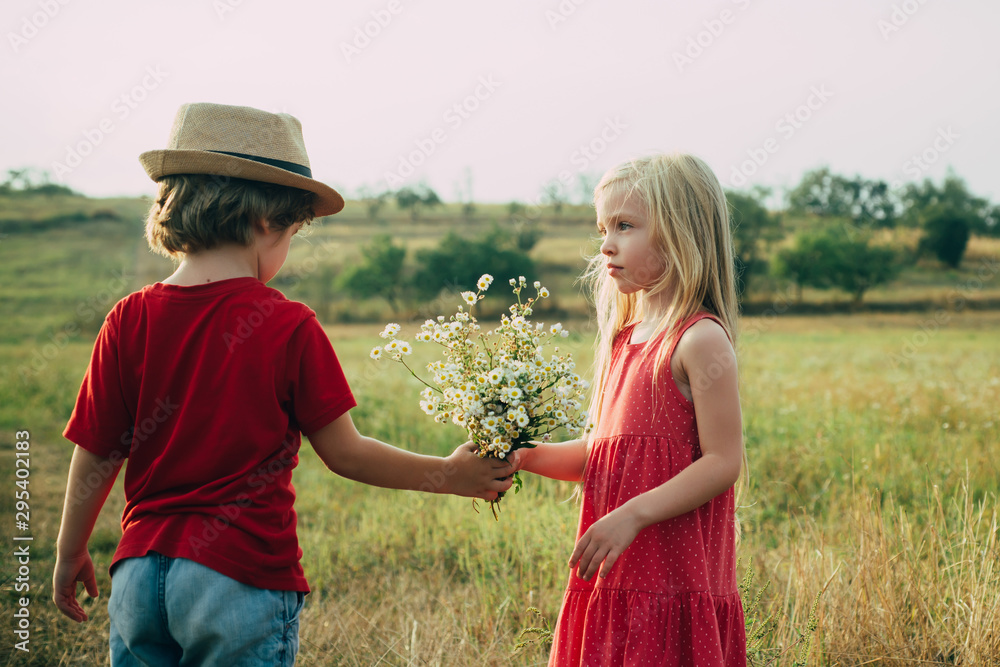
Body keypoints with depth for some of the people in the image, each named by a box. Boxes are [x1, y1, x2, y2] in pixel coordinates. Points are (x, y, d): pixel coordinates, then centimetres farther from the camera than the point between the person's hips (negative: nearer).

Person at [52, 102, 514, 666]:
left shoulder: (131, 320, -2)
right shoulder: (289, 328, -11)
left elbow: (96, 457, 3)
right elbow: (345, 452, -6)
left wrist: (70, 554, 18)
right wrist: (449, 475, 6)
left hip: (141, 574, 4)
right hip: (243, 577, -3)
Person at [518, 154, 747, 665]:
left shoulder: (701, 340, -11)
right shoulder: (622, 340, 13)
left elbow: (722, 462, -15)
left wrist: (632, 515, -21)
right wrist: (526, 456, 4)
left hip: (673, 580, -7)